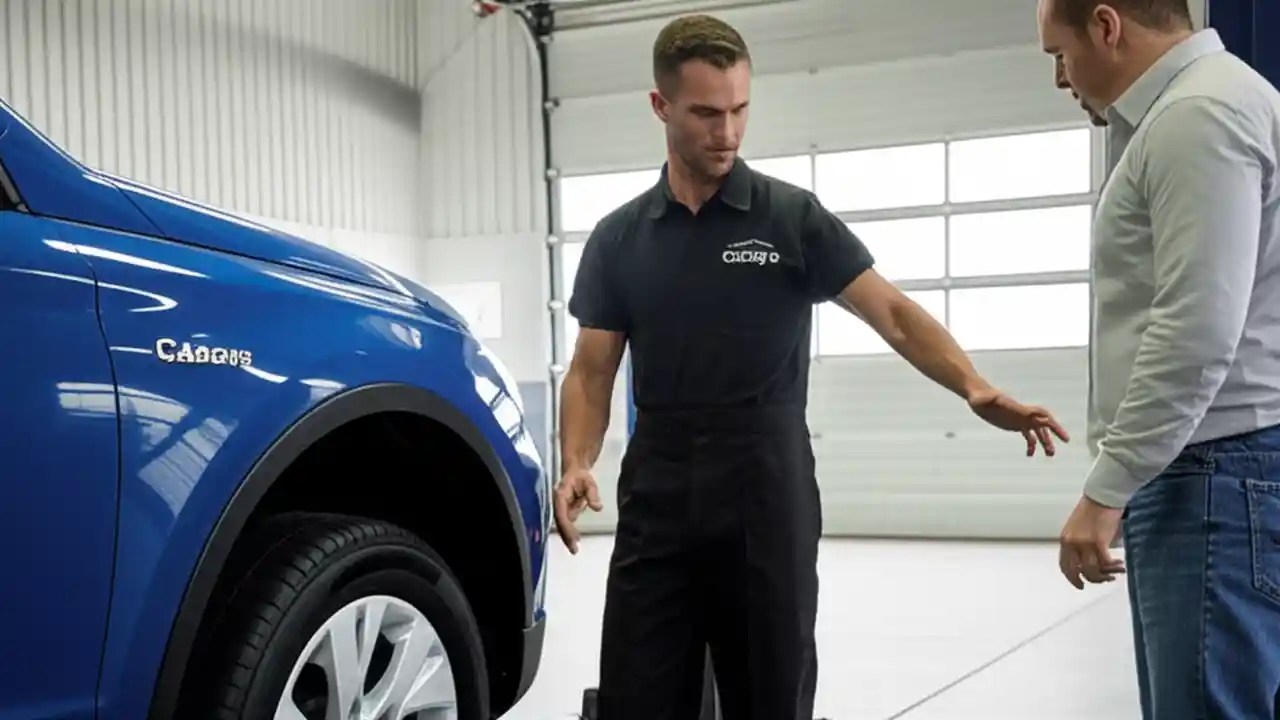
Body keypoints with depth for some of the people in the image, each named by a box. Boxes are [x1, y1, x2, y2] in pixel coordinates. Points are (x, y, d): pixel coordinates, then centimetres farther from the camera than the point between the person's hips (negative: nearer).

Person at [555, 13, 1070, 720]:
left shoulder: (795, 217, 0)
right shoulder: (618, 238, 7)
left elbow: (894, 314, -6)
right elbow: (591, 371, 7)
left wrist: (975, 388, -23)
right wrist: (576, 466, -11)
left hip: (769, 507, -2)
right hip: (655, 508, 2)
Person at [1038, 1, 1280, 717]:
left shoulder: (1200, 112, -13)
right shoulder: (1183, 111, 20)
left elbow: (1198, 333, -21)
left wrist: (1106, 490, -19)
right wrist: (1126, 187, 19)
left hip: (1218, 475, -11)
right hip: (1199, 470, 11)